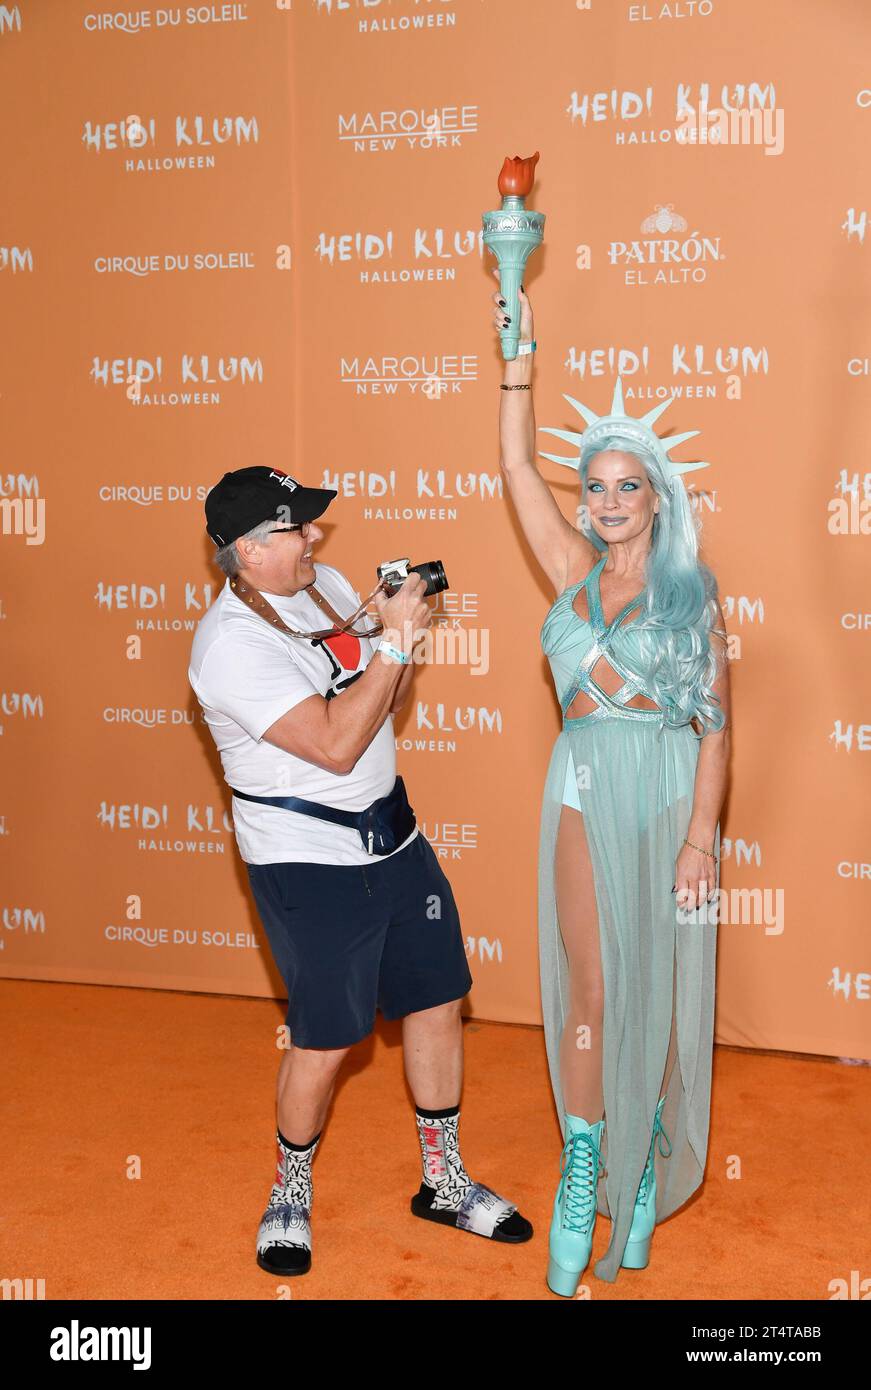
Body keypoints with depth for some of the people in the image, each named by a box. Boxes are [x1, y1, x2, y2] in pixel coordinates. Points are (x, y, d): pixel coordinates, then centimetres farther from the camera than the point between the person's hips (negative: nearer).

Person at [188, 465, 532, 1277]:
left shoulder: (327, 586, 4)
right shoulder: (231, 644, -21)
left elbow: (388, 702, 13)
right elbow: (336, 744, -26)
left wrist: (406, 634, -6)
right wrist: (394, 640, -23)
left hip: (392, 835, 8)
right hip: (309, 864, -7)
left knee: (438, 1000, 12)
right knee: (325, 1042, 1)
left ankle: (444, 1182, 30)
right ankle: (290, 1194, 28)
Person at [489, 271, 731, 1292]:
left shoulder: (690, 593, -1)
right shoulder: (574, 572, 8)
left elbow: (716, 721, -5)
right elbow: (515, 464, 4)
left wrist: (701, 836, -13)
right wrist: (518, 348, -2)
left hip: (667, 794, -2)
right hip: (583, 793, 2)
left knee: (661, 992, 5)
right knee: (587, 992, 5)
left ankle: (648, 1170, 23)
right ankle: (582, 1177, 15)